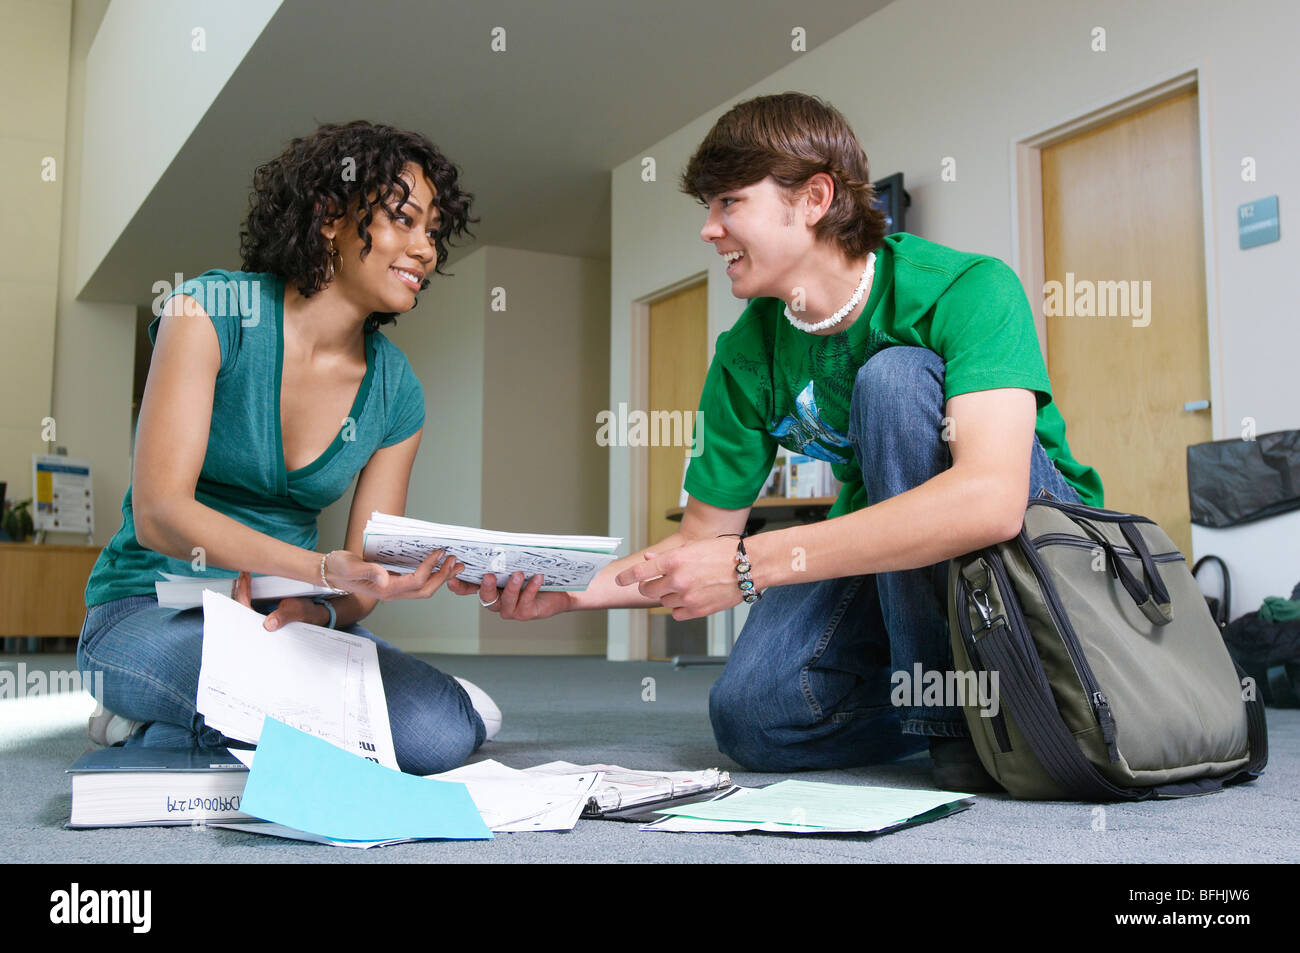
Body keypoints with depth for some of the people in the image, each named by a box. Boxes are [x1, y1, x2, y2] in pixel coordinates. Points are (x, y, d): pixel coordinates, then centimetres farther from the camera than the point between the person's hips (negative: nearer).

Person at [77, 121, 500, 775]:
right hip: (151, 614, -5)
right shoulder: (213, 311, -11)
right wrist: (326, 569, -34)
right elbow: (158, 512, -20)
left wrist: (319, 612, -24)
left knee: (445, 733, -23)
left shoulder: (397, 395, 3)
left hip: (282, 617, 5)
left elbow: (365, 575, 2)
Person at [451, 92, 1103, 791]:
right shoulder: (749, 351, -6)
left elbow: (989, 499, -40)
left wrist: (751, 565, -40)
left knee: (895, 378, -30)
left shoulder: (967, 289, -23)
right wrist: (563, 589, -17)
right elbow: (702, 539, 1)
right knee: (752, 716, -22)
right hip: (892, 553, 4)